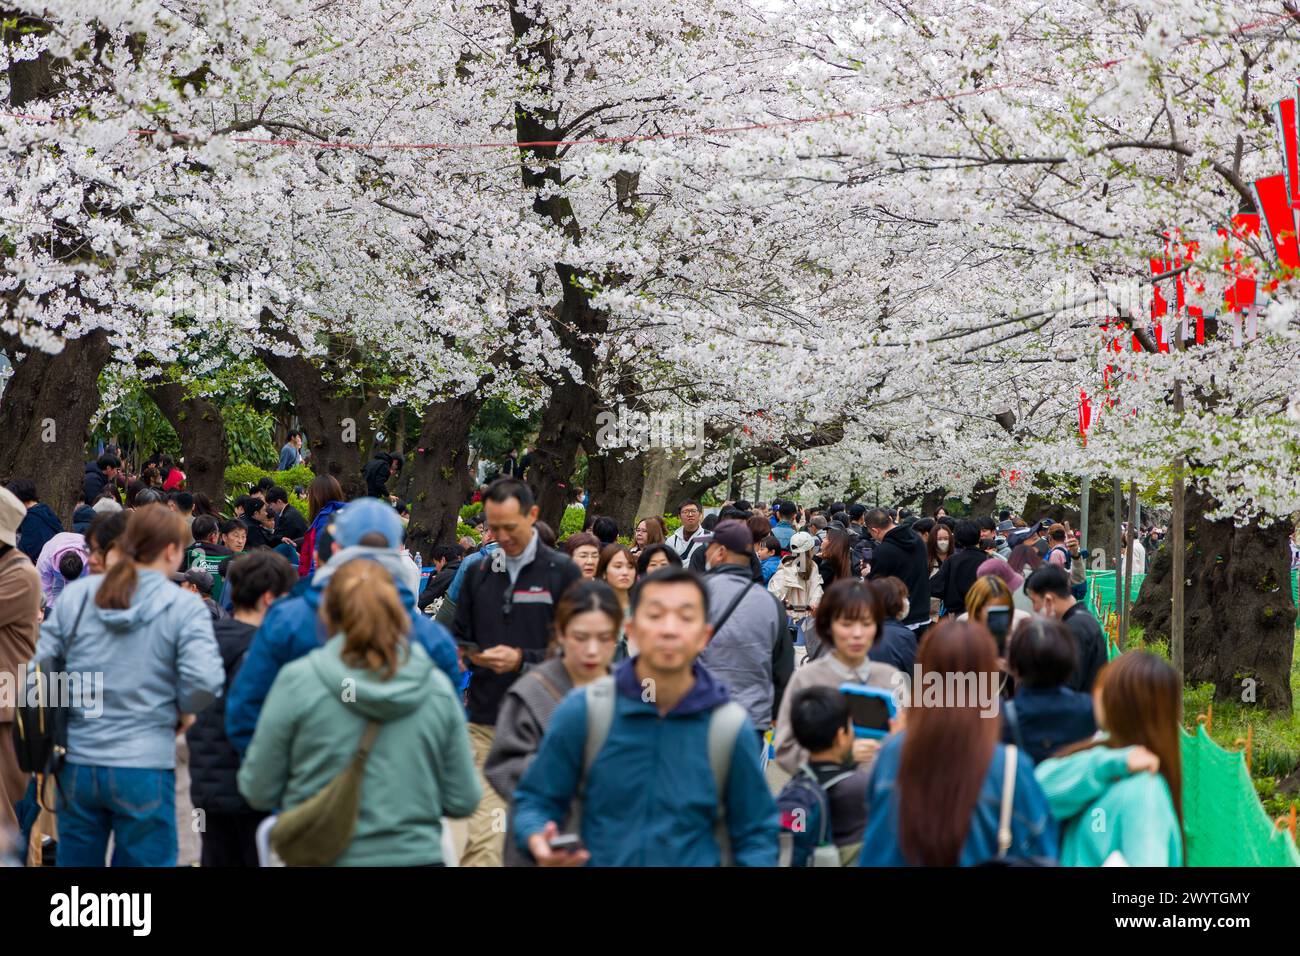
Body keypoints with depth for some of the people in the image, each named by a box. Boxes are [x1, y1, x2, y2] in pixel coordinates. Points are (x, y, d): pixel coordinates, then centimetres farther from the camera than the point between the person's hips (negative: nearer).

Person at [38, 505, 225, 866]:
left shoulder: (74, 595, 2)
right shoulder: (184, 607, -9)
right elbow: (204, 680, -19)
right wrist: (183, 712, 0)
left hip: (77, 764, 4)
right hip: (144, 768, -4)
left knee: (74, 860, 16)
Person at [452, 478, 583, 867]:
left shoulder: (563, 572, 0)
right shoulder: (478, 573, 13)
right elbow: (459, 636, 19)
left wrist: (522, 659, -15)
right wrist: (471, 653, -4)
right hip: (484, 720, 3)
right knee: (481, 835, -6)